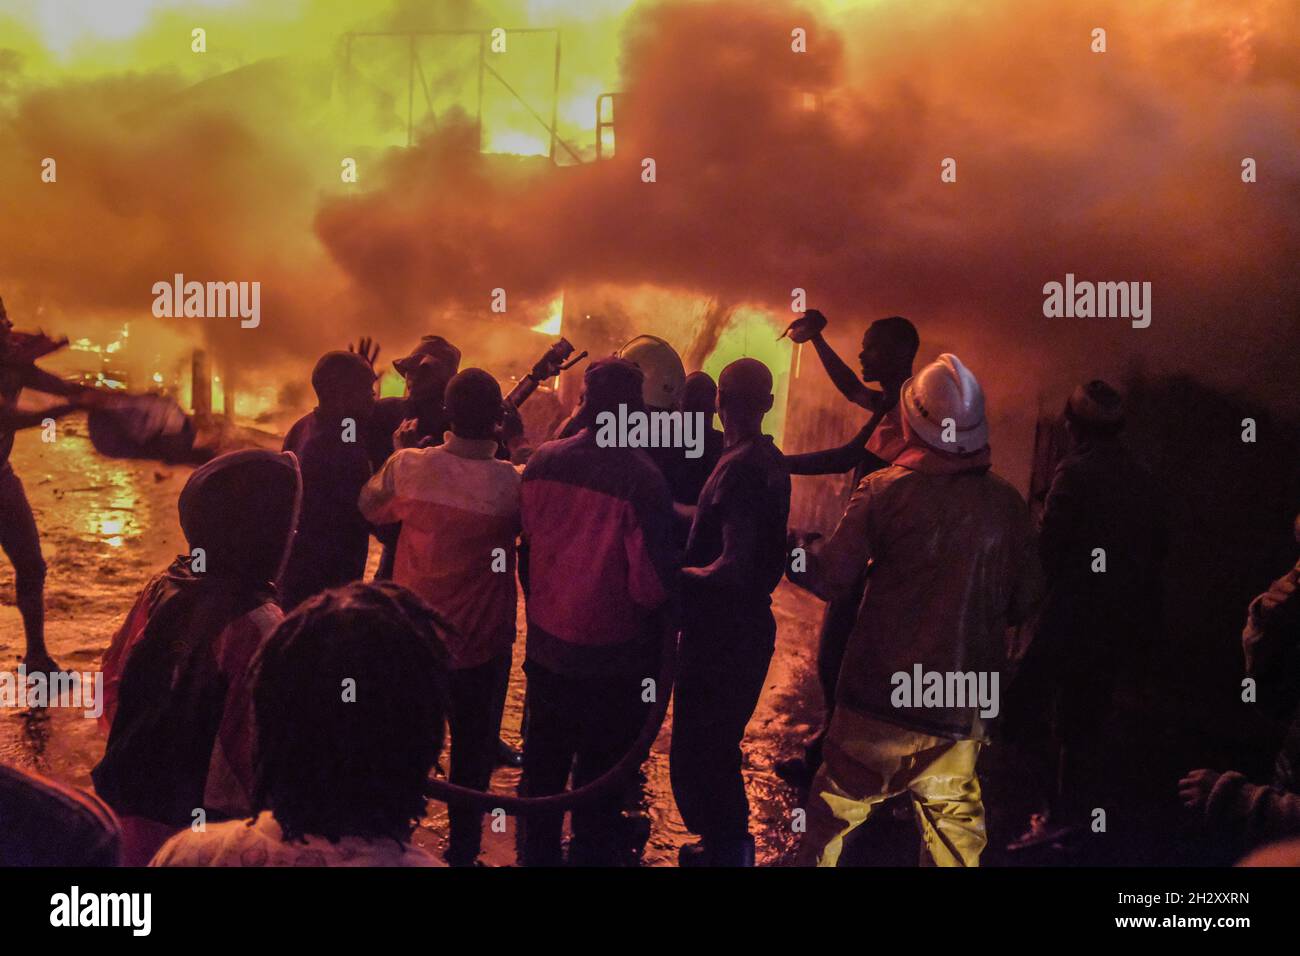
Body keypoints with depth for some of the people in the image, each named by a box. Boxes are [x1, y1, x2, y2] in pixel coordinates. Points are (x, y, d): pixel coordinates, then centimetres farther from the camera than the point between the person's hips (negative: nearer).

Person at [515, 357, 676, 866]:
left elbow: (526, 551, 5)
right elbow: (652, 582, -21)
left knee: (542, 769, 20)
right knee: (600, 784, 12)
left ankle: (535, 854, 34)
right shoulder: (640, 477, -22)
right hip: (613, 661, -4)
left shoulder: (542, 462, -7)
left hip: (546, 648, 5)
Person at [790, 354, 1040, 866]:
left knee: (836, 808, 13)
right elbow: (1021, 604, 5)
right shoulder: (1008, 503, -4)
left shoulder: (885, 489, -13)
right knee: (954, 825, 15)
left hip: (881, 694, -2)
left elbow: (827, 577, -10)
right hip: (962, 703, 2)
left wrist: (795, 545, 8)